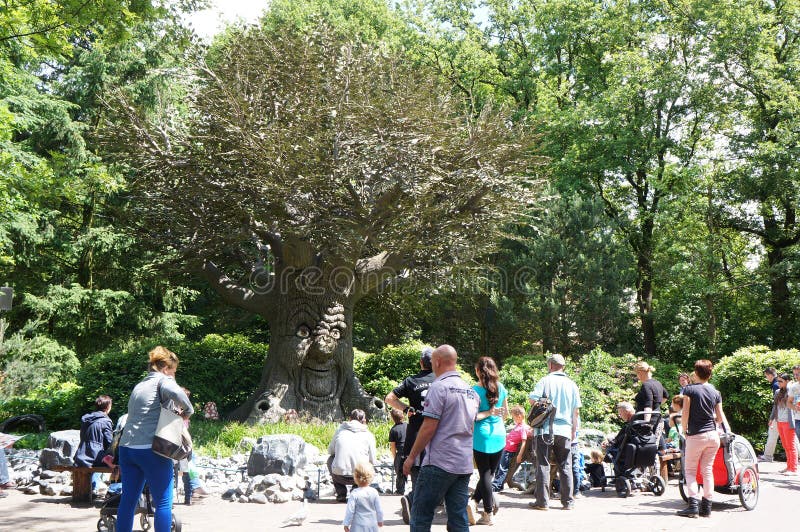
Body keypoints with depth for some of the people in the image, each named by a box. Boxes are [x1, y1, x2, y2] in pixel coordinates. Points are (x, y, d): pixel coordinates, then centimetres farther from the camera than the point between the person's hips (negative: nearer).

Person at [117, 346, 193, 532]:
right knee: (163, 502, 1)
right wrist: (187, 411, -8)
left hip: (127, 447, 8)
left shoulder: (138, 386, 22)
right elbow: (175, 392, -24)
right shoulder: (162, 380, -2)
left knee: (128, 500, 12)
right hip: (151, 449, -7)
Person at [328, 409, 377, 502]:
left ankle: (341, 494, 21)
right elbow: (372, 461, 12)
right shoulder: (369, 435, 6)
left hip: (339, 476, 0)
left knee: (331, 459, 34)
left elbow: (330, 451, 21)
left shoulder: (340, 429, 9)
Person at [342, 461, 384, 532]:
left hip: (358, 526, -3)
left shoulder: (354, 494, -15)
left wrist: (346, 524, -3)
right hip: (372, 525, 4)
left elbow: (350, 510, -14)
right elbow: (379, 509, 2)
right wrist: (380, 520, 18)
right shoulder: (374, 492, -6)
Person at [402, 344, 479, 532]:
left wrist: (412, 456, -7)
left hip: (440, 463, -7)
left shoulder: (439, 386, -10)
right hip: (465, 465, 7)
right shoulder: (471, 391, 14)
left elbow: (429, 427, -14)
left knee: (421, 516, 1)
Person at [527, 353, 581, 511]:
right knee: (565, 466, 9)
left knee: (543, 465, 1)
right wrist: (574, 430, 19)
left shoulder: (545, 381, -2)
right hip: (564, 430, 3)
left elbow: (533, 400, -10)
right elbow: (576, 411, 10)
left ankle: (542, 501, 1)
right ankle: (568, 501, 11)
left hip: (545, 429, -3)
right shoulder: (572, 384, 9)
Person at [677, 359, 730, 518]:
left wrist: (684, 430, 4)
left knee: (690, 470, 5)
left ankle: (693, 505, -7)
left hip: (696, 435, -4)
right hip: (713, 435, 4)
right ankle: (706, 508, 9)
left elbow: (685, 413, -10)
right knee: (708, 470, 9)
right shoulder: (716, 393, 6)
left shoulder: (689, 389, -7)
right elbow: (720, 417, 8)